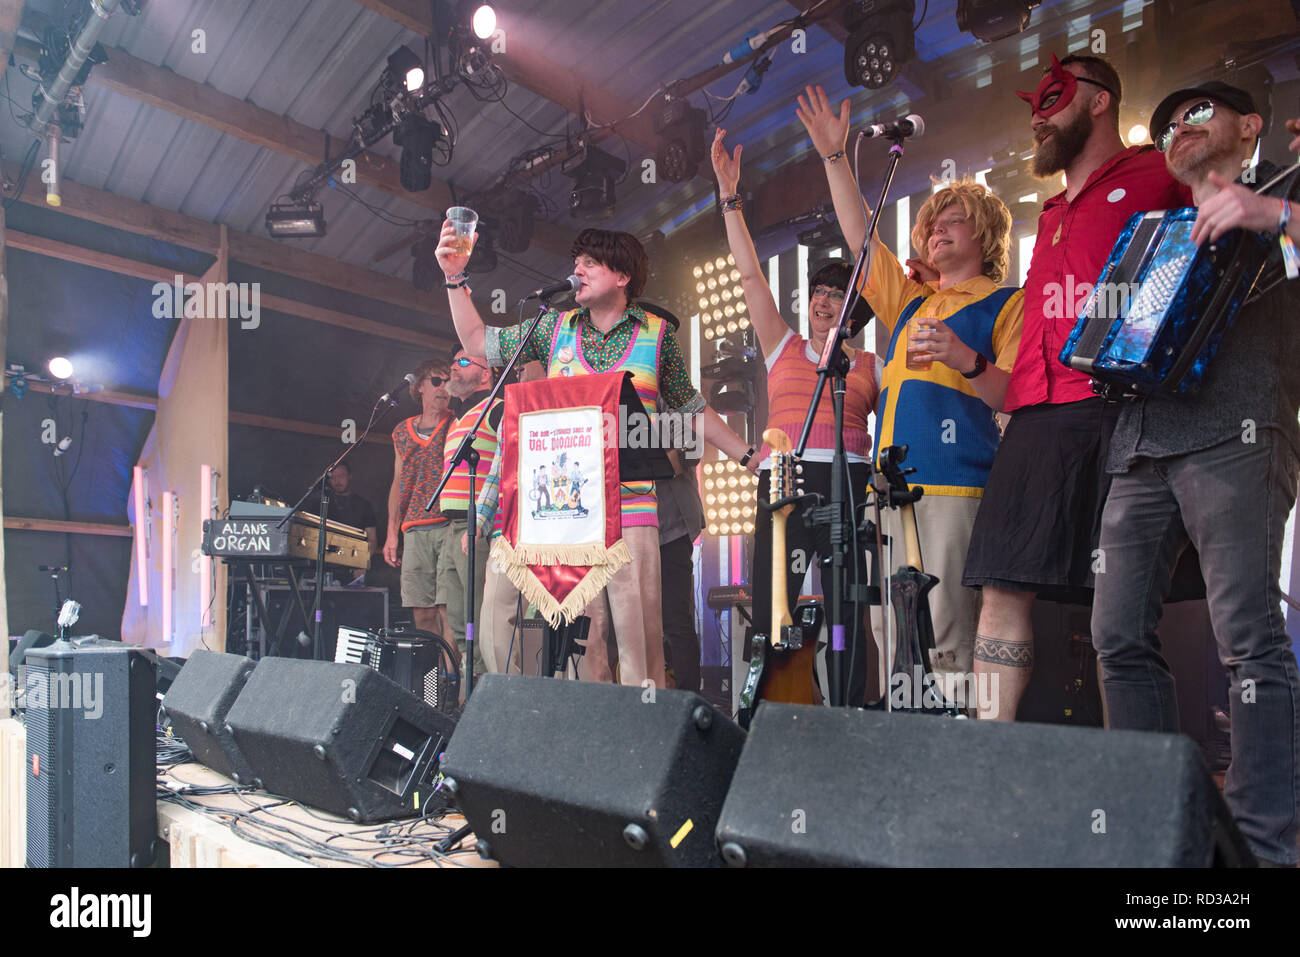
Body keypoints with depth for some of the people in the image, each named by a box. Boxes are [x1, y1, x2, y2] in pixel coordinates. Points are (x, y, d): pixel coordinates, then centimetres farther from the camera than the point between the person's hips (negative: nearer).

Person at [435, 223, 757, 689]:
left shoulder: (656, 333, 8)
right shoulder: (556, 327, 13)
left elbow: (692, 410, 15)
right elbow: (478, 342, 21)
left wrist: (749, 456, 12)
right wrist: (456, 277, 14)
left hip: (630, 505, -2)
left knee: (638, 628, -9)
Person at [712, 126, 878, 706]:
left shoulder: (870, 366, 16)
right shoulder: (782, 348, 18)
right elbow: (749, 274, 15)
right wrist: (730, 198, 13)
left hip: (848, 482, -1)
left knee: (847, 608, -3)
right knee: (771, 605, -4)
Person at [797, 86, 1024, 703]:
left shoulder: (1007, 303, 10)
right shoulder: (910, 302, 26)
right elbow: (860, 235, 23)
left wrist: (967, 359, -19)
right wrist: (834, 156, 20)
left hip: (957, 482, -6)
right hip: (891, 482, 6)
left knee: (948, 641, -11)